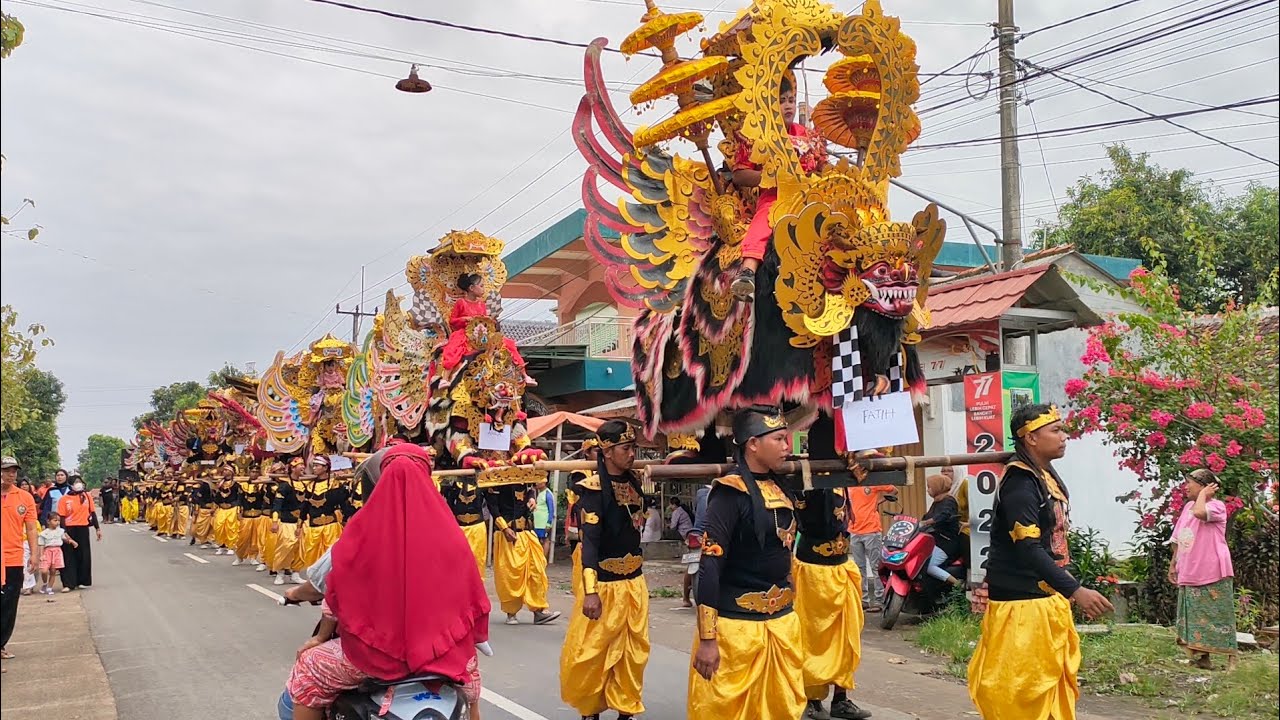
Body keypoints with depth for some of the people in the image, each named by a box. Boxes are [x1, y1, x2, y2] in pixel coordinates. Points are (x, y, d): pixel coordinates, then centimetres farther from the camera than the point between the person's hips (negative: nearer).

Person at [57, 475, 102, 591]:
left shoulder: (87, 496, 6)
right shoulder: (64, 499, -2)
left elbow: (93, 513, 10)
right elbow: (62, 517, -5)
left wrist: (97, 528, 8)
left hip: (83, 529, 2)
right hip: (69, 529, -2)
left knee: (84, 555, 7)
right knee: (69, 557, -1)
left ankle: (83, 581, 18)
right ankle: (68, 584, 1)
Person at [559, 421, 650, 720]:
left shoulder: (634, 481, 5)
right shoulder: (594, 487, -14)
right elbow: (589, 539, -20)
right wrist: (590, 591, -26)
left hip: (635, 583, 6)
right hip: (604, 584, -6)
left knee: (633, 651, 10)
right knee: (589, 651, 0)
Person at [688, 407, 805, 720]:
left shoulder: (781, 486, 8)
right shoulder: (731, 493, -15)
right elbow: (709, 566, -18)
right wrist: (707, 639, -20)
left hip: (782, 622, 8)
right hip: (736, 626, -8)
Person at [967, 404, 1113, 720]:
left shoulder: (1049, 479, 12)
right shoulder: (1020, 483, -18)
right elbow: (1028, 549, -26)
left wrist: (1065, 592, 18)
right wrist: (1075, 591, -31)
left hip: (1048, 599, 10)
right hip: (1022, 603, -10)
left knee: (1054, 685, 15)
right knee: (1021, 690, -6)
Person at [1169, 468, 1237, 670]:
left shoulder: (1217, 506, -8)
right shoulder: (1187, 507, 15)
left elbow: (1200, 512, -33)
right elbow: (1178, 540, 19)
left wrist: (1202, 494, -15)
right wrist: (1173, 564, 18)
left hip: (1213, 575, -8)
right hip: (1189, 575, 8)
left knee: (1218, 616, -4)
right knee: (1194, 616, 10)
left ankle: (1232, 658, 5)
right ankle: (1202, 657, 17)